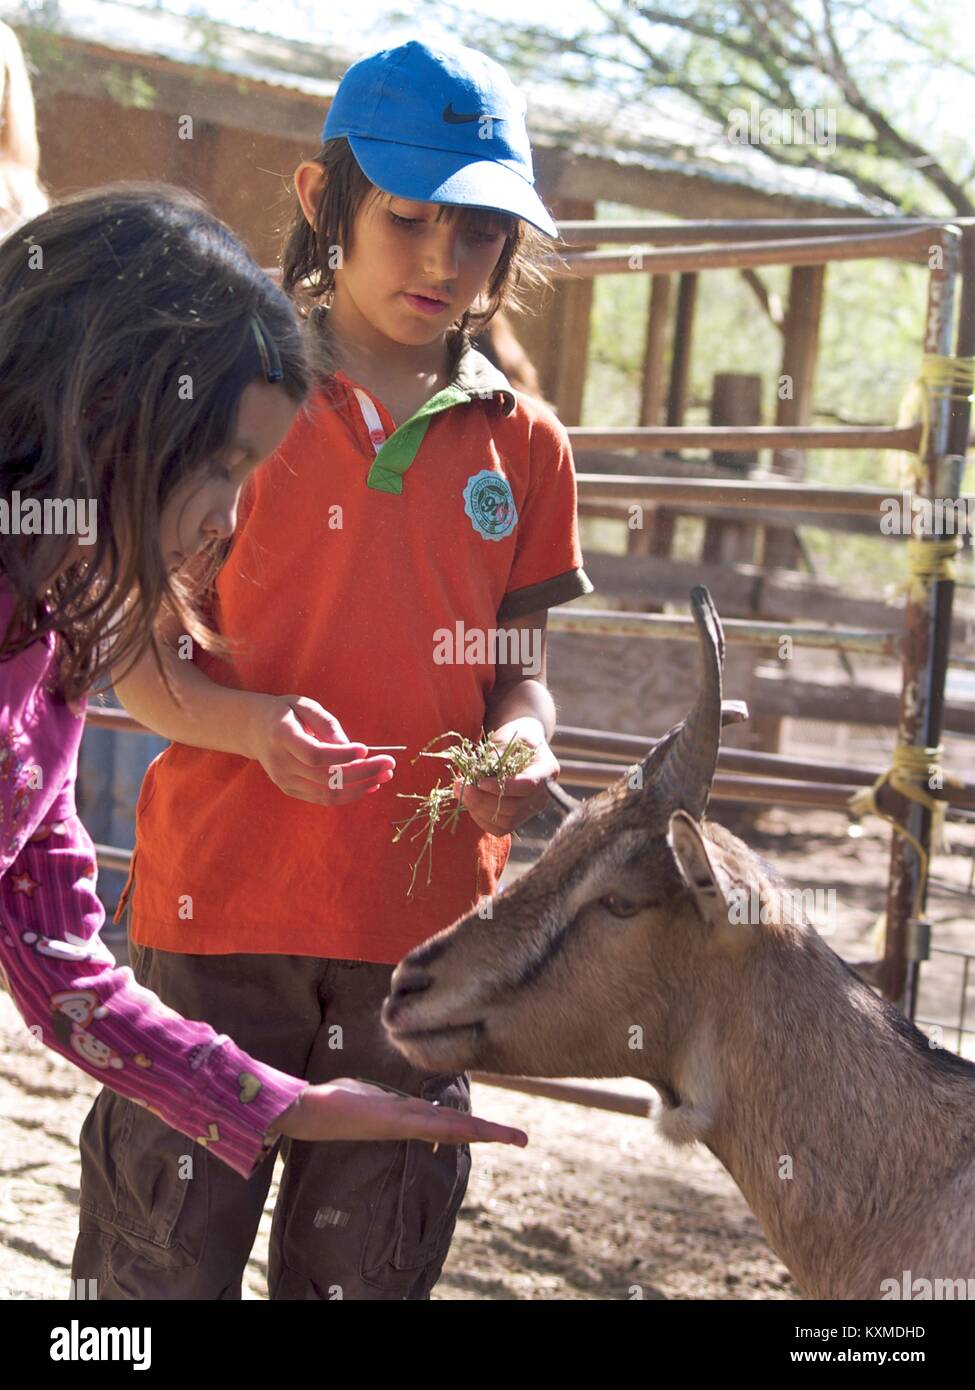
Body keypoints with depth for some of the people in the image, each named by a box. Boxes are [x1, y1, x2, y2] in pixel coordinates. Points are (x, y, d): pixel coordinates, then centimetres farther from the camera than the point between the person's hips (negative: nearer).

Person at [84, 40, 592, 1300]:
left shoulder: (522, 443, 9)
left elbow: (519, 666, 11)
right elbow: (138, 661, -2)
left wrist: (521, 741, -12)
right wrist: (254, 723, -22)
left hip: (428, 923, 3)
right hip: (218, 909, -3)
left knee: (367, 1270, 12)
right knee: (160, 1258, 2)